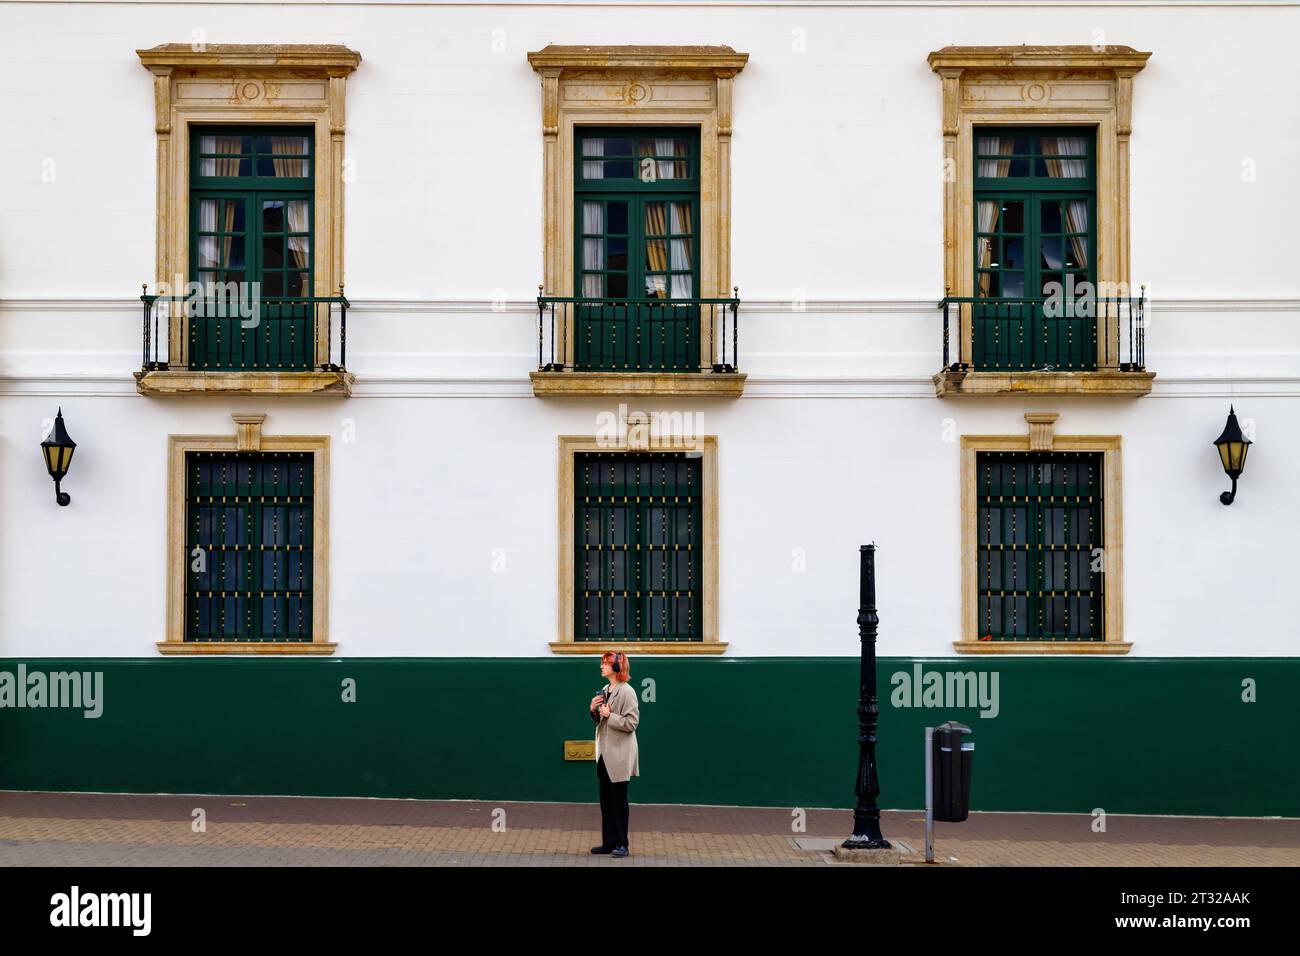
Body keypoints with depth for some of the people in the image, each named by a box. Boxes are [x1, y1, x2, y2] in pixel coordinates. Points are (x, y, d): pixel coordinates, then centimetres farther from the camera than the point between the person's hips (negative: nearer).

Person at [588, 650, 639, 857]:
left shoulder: (626, 692, -14)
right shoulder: (605, 691, 12)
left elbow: (631, 723, -18)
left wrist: (610, 715, -19)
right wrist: (594, 710, 0)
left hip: (619, 755, -8)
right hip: (604, 753, 8)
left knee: (619, 801, 0)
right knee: (606, 800, 11)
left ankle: (621, 844, 8)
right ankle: (609, 842, 18)